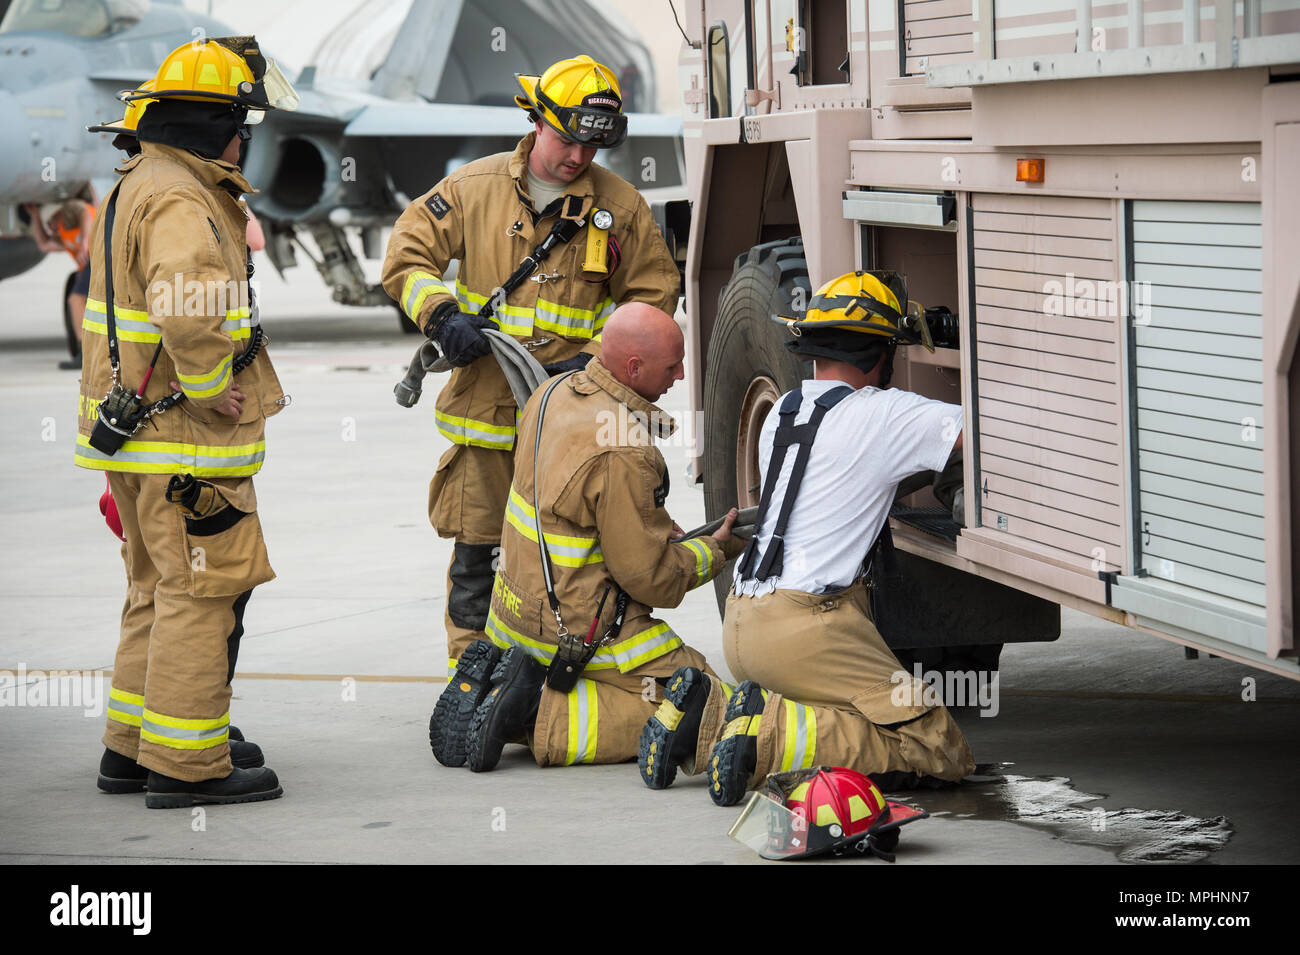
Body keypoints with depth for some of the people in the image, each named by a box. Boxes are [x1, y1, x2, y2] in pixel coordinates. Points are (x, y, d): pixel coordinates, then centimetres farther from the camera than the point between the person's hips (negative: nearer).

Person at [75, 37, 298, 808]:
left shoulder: (136, 188, 17)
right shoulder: (181, 203, -18)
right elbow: (190, 309, -35)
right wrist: (211, 391, -22)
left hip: (135, 427, 11)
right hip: (184, 436, -10)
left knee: (161, 590, 19)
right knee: (205, 590, -4)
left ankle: (133, 745, 26)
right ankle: (185, 764, -1)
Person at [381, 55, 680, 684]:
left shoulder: (620, 207, 2)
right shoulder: (475, 188, 3)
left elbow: (653, 298, 7)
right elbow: (407, 254, 7)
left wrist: (596, 359, -7)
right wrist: (441, 315, -10)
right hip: (483, 406, 1)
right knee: (474, 549, 6)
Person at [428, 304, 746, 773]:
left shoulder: (554, 392, 1)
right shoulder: (624, 455, -26)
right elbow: (651, 577, -18)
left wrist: (656, 526, 12)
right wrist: (714, 551, 1)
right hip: (581, 627, -9)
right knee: (706, 706, -3)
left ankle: (486, 683, 6)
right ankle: (538, 718, -12)